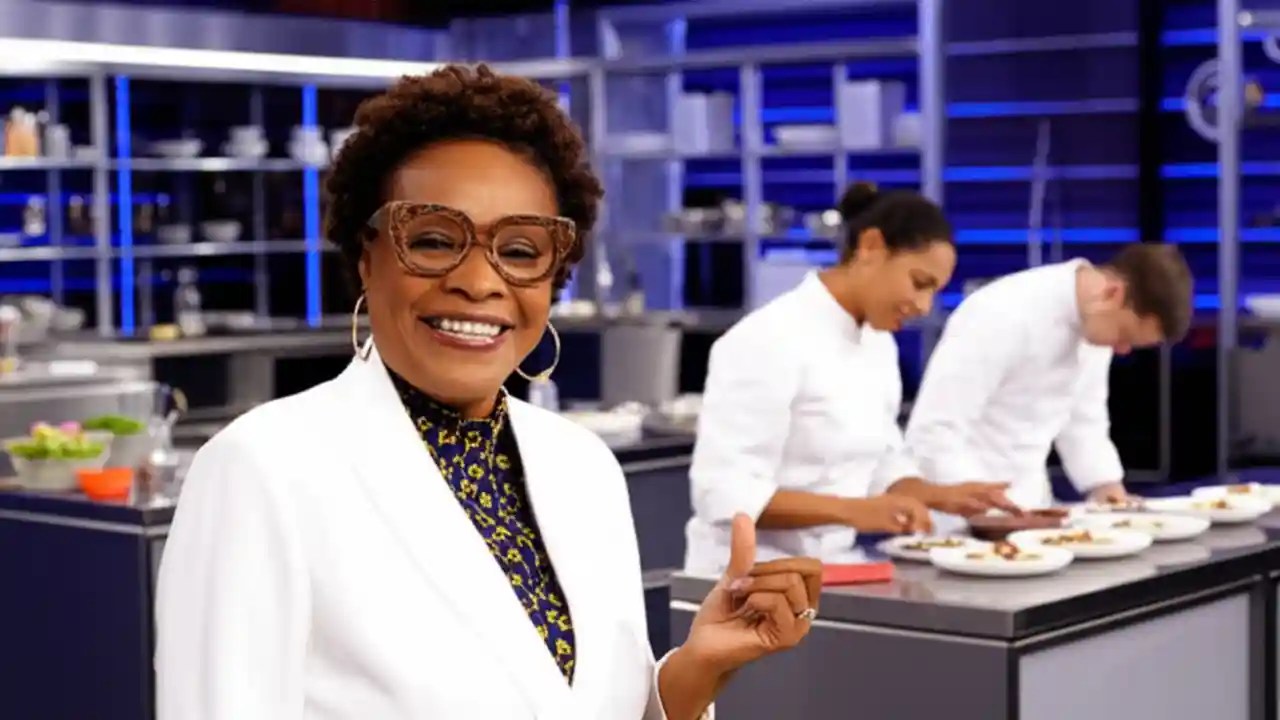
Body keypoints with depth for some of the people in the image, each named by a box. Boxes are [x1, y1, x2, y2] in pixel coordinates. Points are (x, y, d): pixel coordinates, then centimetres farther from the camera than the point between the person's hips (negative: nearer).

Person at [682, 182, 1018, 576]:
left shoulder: (879, 344, 9)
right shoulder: (770, 340, -15)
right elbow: (725, 494, -21)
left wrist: (941, 496, -1)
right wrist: (851, 510, -28)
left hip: (827, 571, 7)